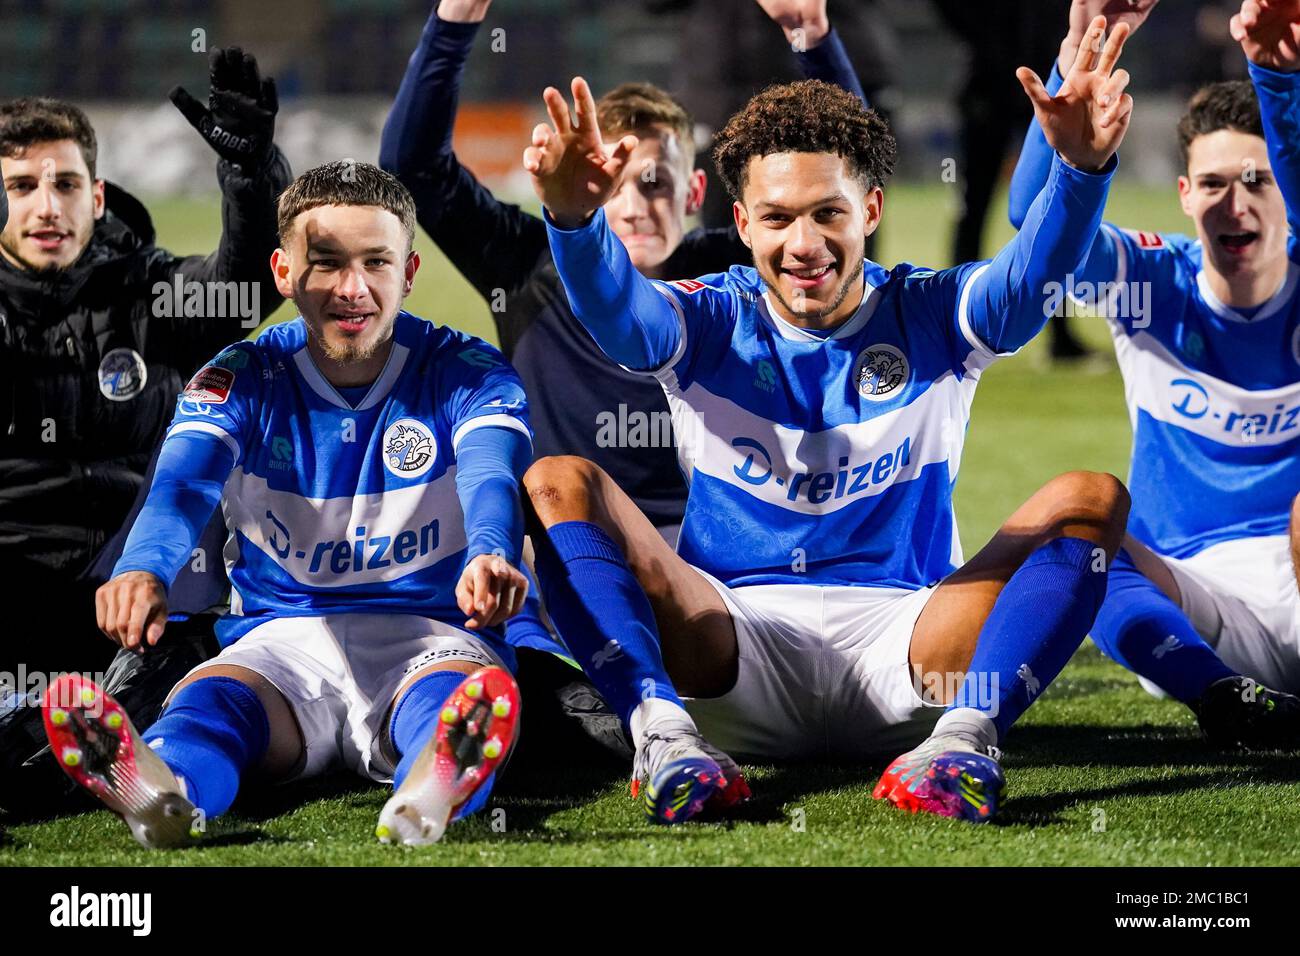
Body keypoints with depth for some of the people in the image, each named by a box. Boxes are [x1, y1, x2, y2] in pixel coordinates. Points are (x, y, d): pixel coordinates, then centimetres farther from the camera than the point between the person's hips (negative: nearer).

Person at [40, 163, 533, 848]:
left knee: (467, 692, -38)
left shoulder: (466, 374, 1)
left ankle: (434, 789, -74)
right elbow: (183, 484, -17)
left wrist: (489, 557, -49)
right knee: (210, 698, -35)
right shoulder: (241, 382, 3)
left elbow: (490, 475, -21)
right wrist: (144, 568, -44)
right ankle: (162, 788, -70)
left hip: (429, 632, -1)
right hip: (282, 633, 1)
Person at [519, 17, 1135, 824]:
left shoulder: (930, 318, 6)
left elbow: (1030, 279, -15)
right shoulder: (711, 326, 5)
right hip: (733, 648, 0)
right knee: (557, 483, -18)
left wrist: (1082, 169, -37)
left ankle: (967, 733, -36)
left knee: (1091, 499, -19)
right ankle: (663, 734, -37)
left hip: (903, 648, 0)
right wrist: (575, 218, -41)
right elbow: (618, 312, -18)